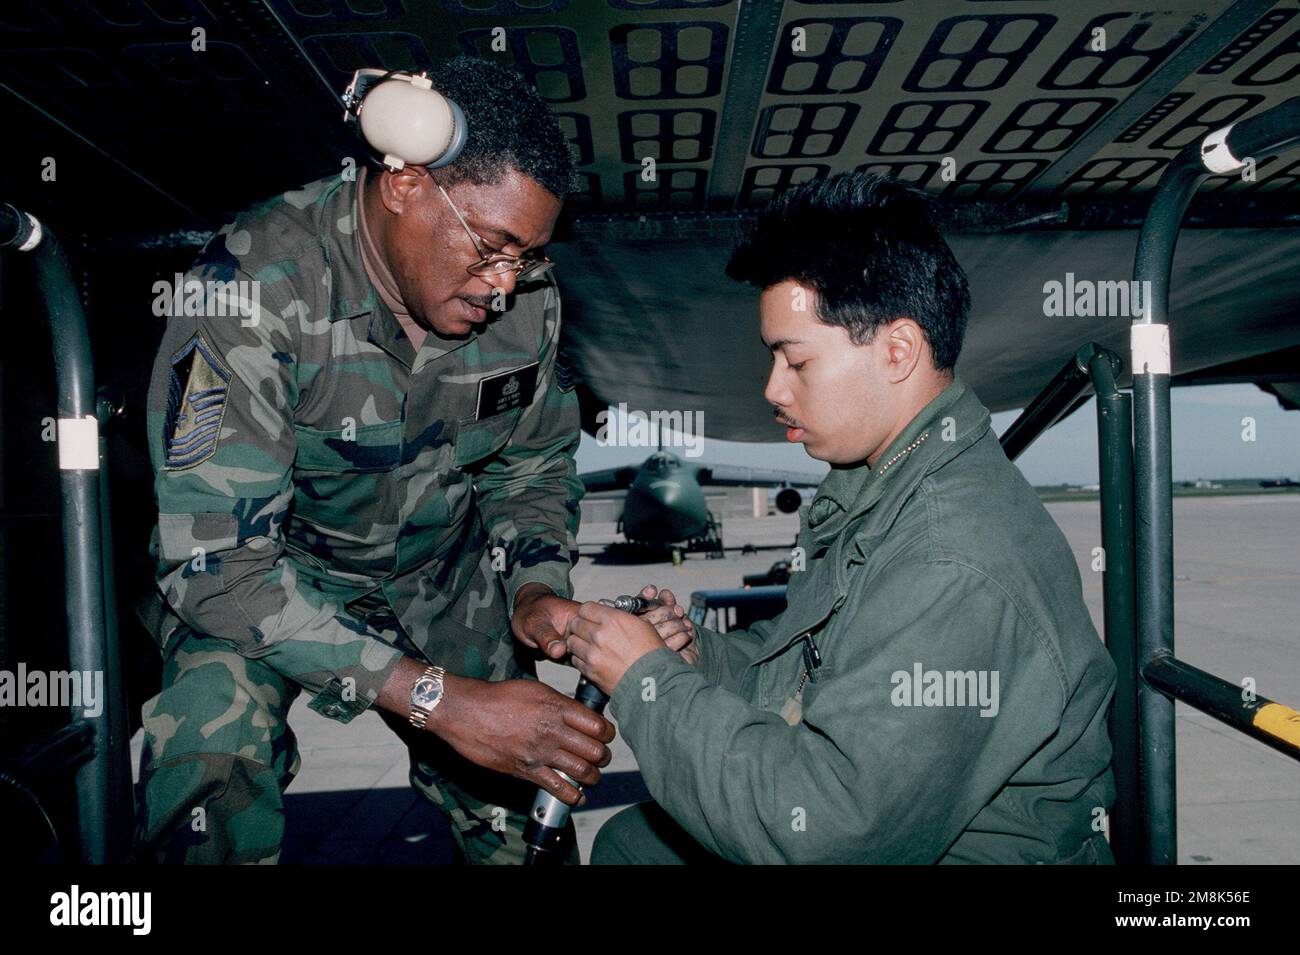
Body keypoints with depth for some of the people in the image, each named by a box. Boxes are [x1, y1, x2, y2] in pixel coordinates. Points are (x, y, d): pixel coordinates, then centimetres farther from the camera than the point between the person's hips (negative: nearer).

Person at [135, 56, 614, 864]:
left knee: (518, 807, 2)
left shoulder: (526, 293, -14)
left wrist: (535, 592, -19)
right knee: (212, 762, -28)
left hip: (442, 571, 4)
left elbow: (533, 467, 2)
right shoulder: (257, 288, -29)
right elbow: (215, 561, -32)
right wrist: (444, 701, -38)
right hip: (264, 574, -3)